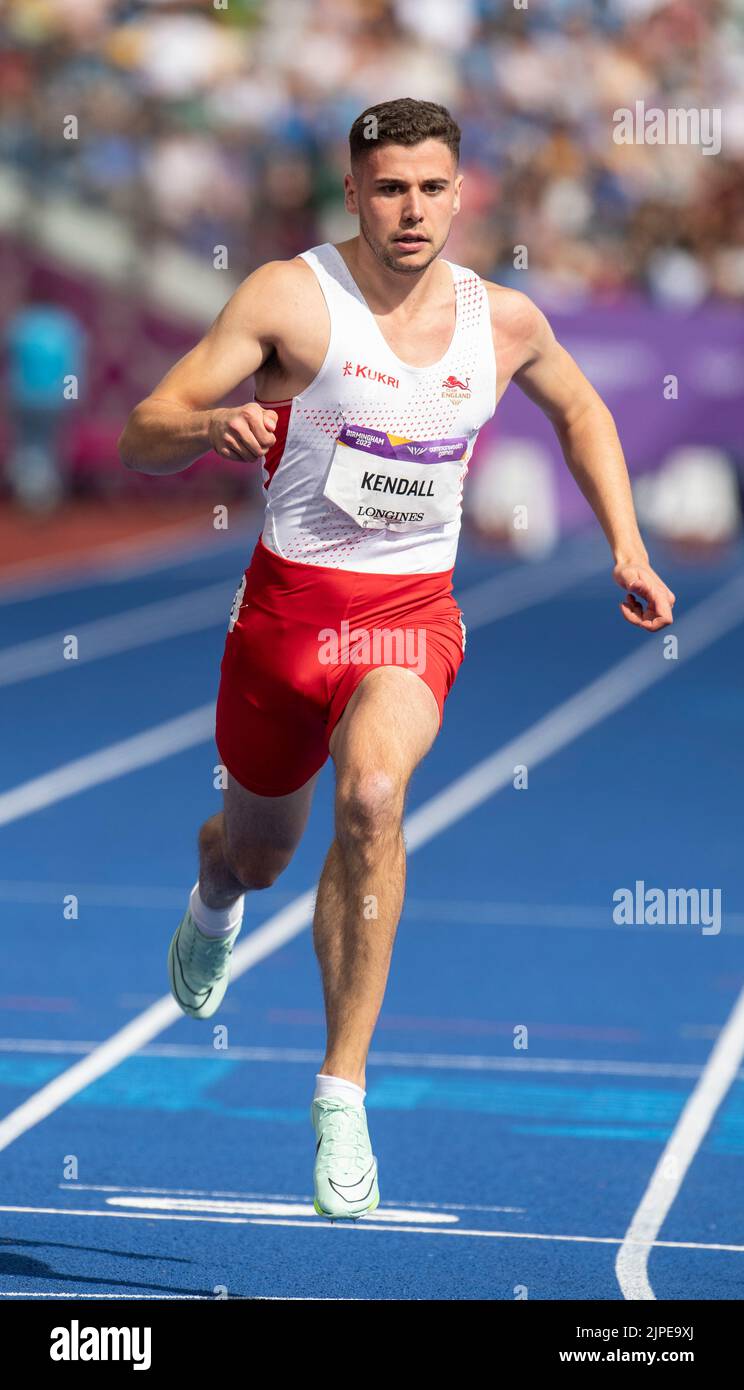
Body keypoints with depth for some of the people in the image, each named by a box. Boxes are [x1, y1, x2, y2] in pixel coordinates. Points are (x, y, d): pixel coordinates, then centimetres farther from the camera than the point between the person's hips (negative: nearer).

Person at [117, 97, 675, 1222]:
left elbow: (582, 411, 22)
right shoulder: (291, 296, -12)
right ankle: (212, 906, 60)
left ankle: (343, 1088, -23)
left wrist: (628, 551, 13)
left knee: (372, 795, -30)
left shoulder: (504, 321, -1)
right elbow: (142, 439, -14)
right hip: (292, 600, 0)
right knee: (256, 854, 18)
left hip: (415, 614, 0)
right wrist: (213, 425, -36)